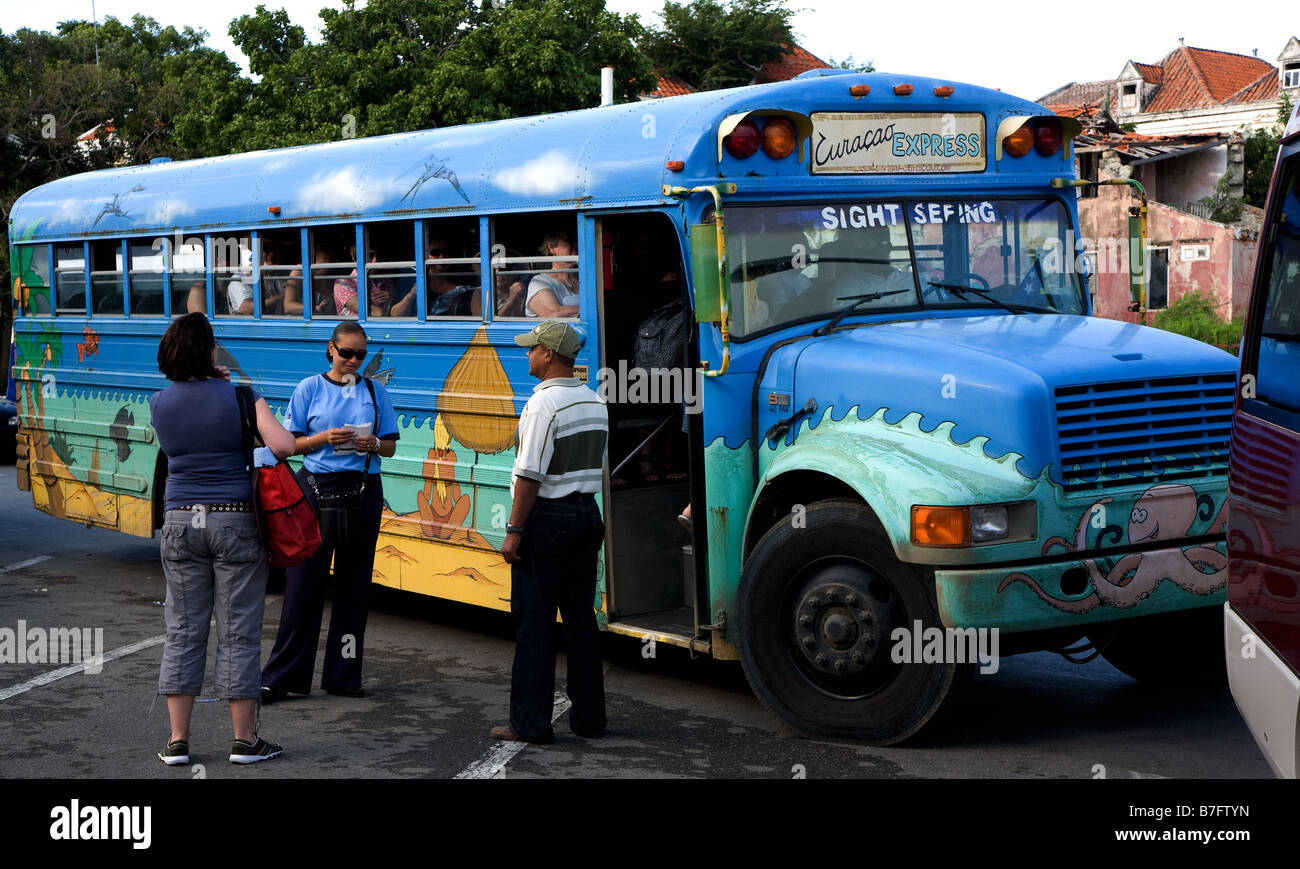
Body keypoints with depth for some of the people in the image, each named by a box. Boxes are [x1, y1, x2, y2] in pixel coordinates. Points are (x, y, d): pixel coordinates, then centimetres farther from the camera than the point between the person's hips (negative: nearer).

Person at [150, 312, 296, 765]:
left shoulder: (160, 403, 1)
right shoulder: (239, 396, -10)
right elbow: (282, 446, -18)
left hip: (181, 522, 3)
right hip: (235, 523, -3)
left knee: (183, 631, 10)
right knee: (239, 633, 4)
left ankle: (177, 740, 12)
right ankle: (245, 740, 11)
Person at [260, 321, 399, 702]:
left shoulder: (374, 392, 10)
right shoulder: (310, 389, 3)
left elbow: (390, 446, 12)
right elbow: (290, 443, 2)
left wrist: (374, 444, -10)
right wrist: (324, 438, -15)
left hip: (362, 493, 3)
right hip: (317, 489, -2)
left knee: (353, 585, 6)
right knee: (303, 583, -4)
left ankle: (343, 675, 16)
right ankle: (279, 678, 2)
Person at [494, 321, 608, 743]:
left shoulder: (544, 403, -15)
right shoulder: (593, 401, 12)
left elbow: (530, 475, -19)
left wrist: (514, 530, -16)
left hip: (548, 519, -8)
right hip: (587, 514, 8)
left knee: (534, 622, -2)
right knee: (581, 618, 12)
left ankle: (530, 723, 1)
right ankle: (589, 717, 17)